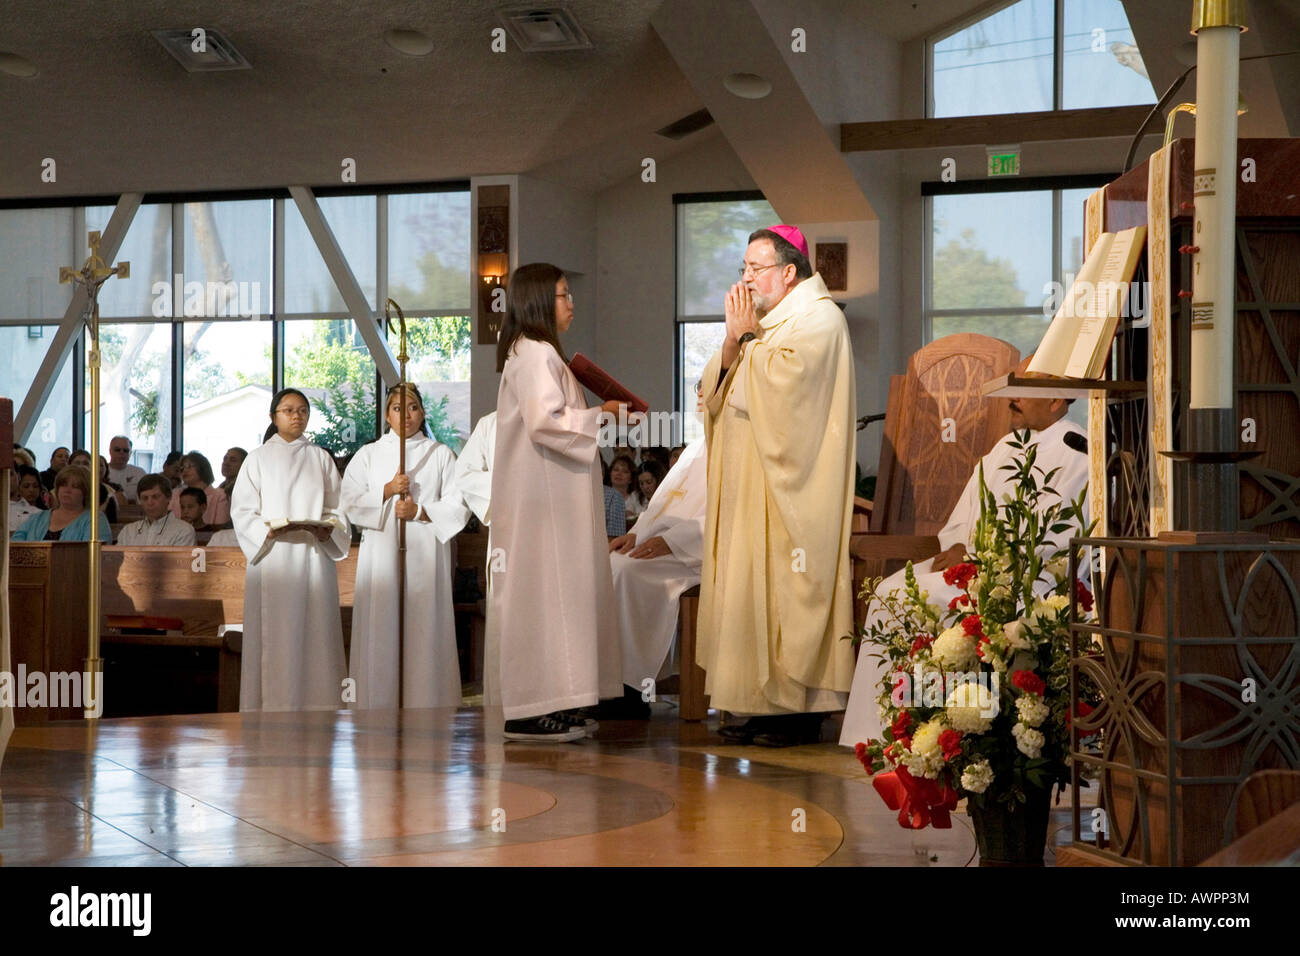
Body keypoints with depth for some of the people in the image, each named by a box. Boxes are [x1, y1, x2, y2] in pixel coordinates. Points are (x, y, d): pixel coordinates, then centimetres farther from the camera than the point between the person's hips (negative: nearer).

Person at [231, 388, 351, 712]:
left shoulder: (321, 458, 14)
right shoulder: (258, 458, 8)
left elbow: (337, 507, 10)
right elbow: (242, 509, 2)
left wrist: (328, 528, -12)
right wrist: (269, 529, -16)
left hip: (314, 557, 2)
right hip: (272, 557, -2)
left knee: (314, 635, -2)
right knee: (274, 637, -5)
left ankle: (315, 706, 0)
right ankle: (271, 706, -2)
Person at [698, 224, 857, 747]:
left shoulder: (818, 319, -8)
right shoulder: (764, 319, 19)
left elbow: (779, 385, -21)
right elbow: (717, 389, 12)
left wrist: (749, 337, -10)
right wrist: (733, 341, -3)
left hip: (788, 490, -9)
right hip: (748, 487, 9)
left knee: (786, 587, -8)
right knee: (752, 589, 5)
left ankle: (801, 708, -3)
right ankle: (766, 705, 8)